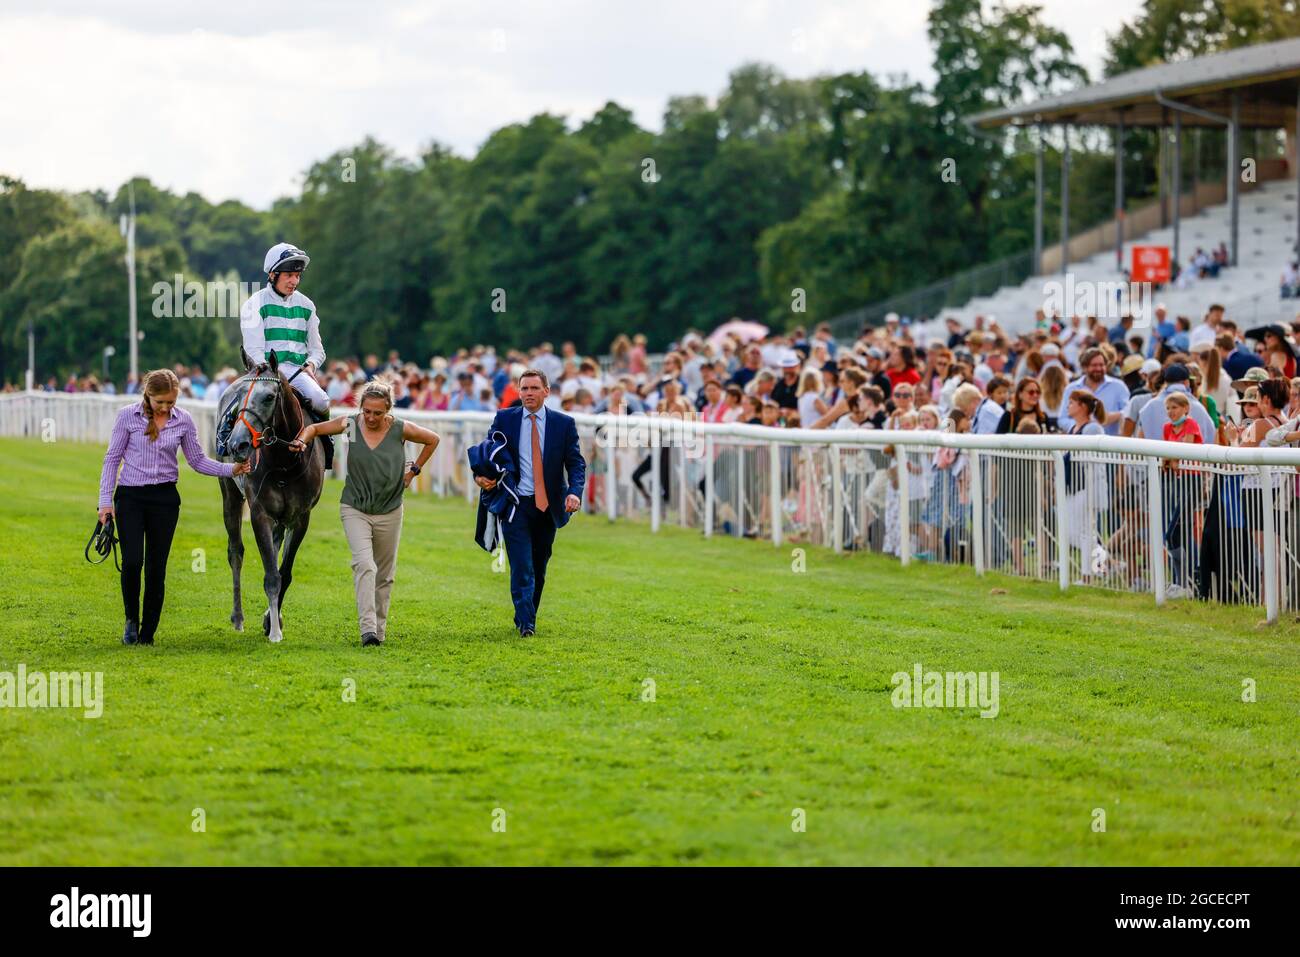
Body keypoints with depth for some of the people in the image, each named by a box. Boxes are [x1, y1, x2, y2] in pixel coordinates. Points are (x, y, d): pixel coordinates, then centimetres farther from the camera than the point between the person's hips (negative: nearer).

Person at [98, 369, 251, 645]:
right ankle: (132, 619, 10)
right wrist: (105, 501, -5)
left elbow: (197, 461, 7)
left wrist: (230, 469, -8)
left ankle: (147, 633, 12)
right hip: (130, 496, -2)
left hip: (164, 498, 2)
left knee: (156, 567, 2)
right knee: (132, 560, -14)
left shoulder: (184, 420, 0)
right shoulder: (127, 416, -5)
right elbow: (112, 458, 0)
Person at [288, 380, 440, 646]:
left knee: (384, 574, 11)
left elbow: (432, 439, 10)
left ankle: (380, 628, 26)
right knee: (364, 564, -21)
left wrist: (414, 469, 8)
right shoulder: (350, 424, -8)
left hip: (389, 512, 2)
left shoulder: (400, 429, -8)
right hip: (355, 509, -1)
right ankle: (367, 629, -28)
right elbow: (315, 428, 8)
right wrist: (302, 440, -13)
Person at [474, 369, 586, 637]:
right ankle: (526, 623, -12)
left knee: (539, 567, 12)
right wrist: (480, 475, -15)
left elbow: (576, 463, 0)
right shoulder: (504, 419, 3)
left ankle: (526, 618, 27)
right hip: (515, 503, -2)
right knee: (522, 566, -11)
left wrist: (574, 492, -18)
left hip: (548, 505, 2)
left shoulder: (564, 423, 2)